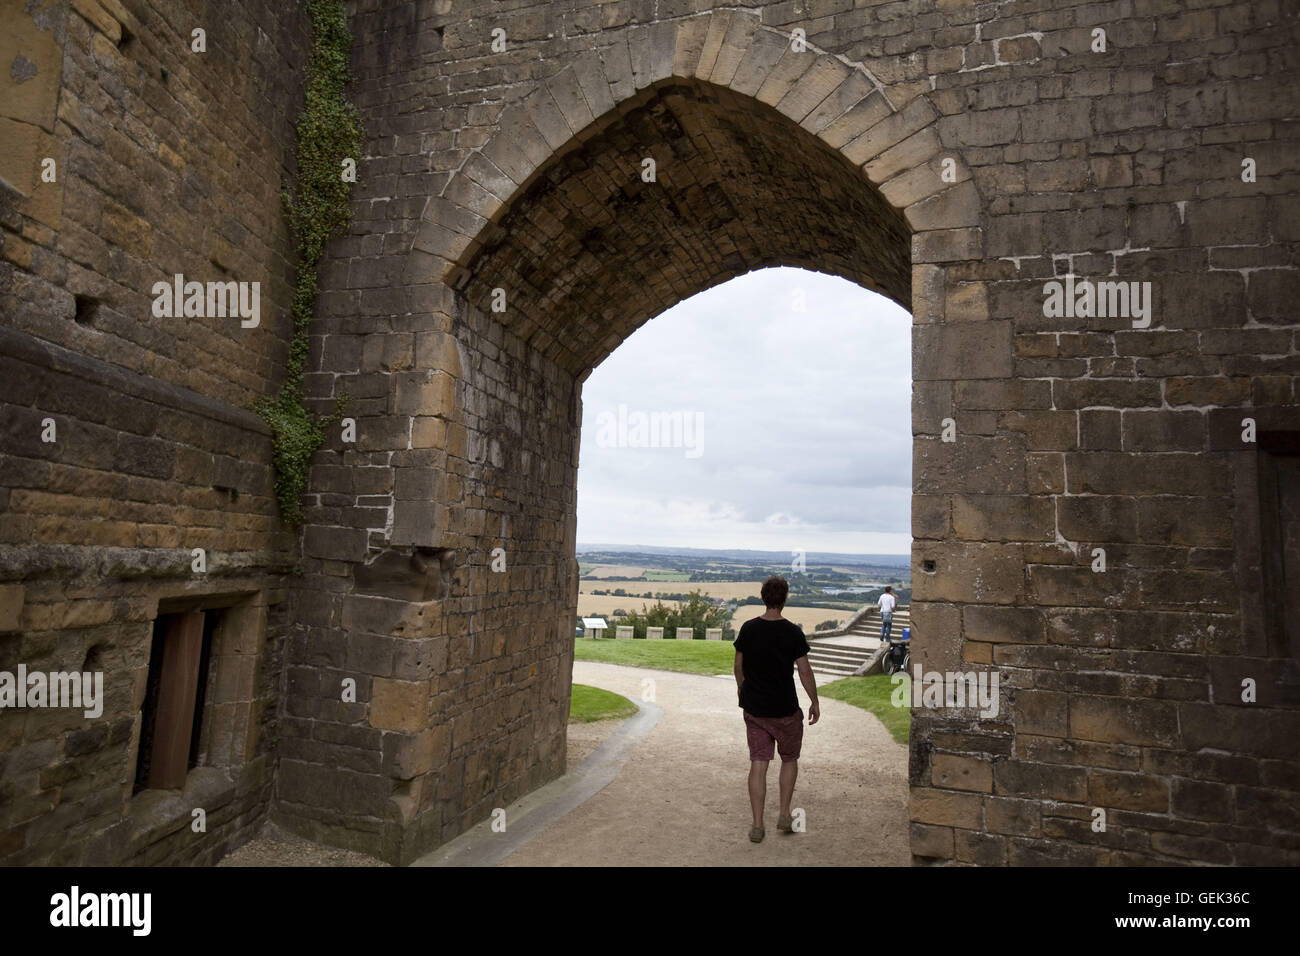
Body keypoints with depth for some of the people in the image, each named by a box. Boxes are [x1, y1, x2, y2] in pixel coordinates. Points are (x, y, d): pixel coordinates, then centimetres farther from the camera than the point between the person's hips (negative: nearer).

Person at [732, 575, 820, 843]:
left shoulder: (748, 629, -6)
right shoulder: (792, 632, -14)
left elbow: (739, 665, 4)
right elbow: (805, 672, -10)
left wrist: (741, 688, 23)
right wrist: (815, 702, 3)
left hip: (753, 708, 2)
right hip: (785, 710, -2)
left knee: (758, 764, 7)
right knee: (789, 760, 19)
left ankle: (757, 826, 10)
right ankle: (784, 815, 21)